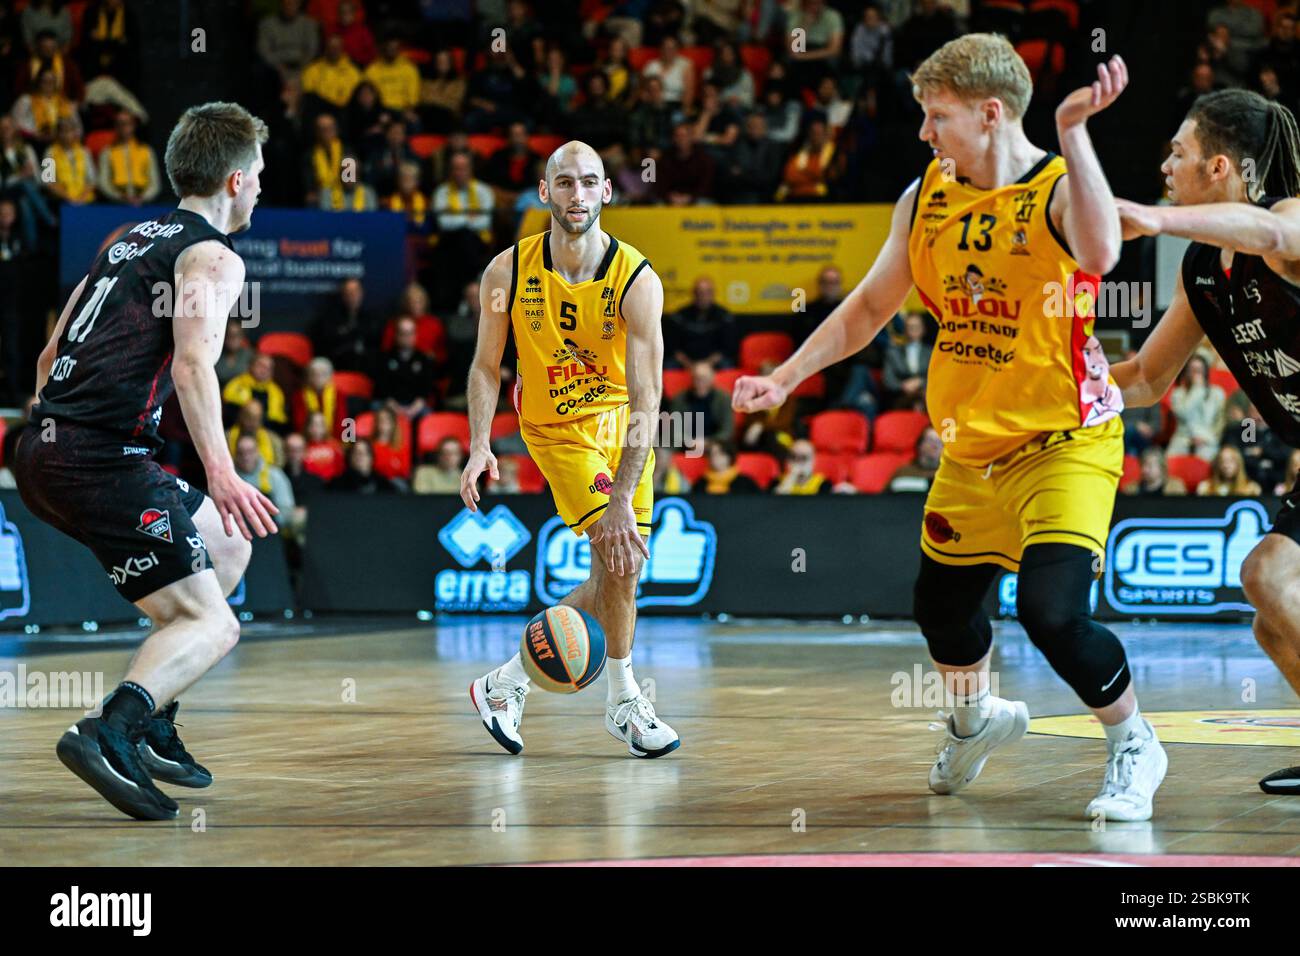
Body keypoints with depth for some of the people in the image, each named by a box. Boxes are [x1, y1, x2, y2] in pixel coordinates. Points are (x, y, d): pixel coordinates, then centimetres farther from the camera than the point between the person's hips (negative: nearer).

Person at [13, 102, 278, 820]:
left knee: (228, 543, 24)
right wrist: (219, 472, -30)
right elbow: (193, 363, -20)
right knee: (211, 624, -8)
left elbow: (51, 356, 26)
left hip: (42, 447, 9)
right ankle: (108, 733, -32)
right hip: (102, 458, -9)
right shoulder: (214, 256, -2)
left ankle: (150, 724, 18)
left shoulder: (127, 241, 24)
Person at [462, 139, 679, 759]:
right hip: (558, 427, -2)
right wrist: (479, 446, -17)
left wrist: (623, 498, -35)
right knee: (616, 555, -18)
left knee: (615, 577, 7)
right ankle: (623, 702, -2)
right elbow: (487, 366, -1)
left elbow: (645, 399, -27)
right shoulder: (509, 272, -15)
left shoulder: (637, 279, -22)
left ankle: (505, 684, 23)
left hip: (622, 424, 2)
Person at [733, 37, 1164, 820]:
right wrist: (785, 377, 7)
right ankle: (978, 717, 50)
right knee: (941, 601, 18)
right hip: (971, 447, 7)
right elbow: (871, 307, 13)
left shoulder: (1058, 189, -16)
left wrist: (1073, 134, -43)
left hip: (1063, 442, -7)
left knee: (1052, 610, -22)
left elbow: (1100, 254, -40)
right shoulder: (927, 198, 2)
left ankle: (1134, 745, 3)